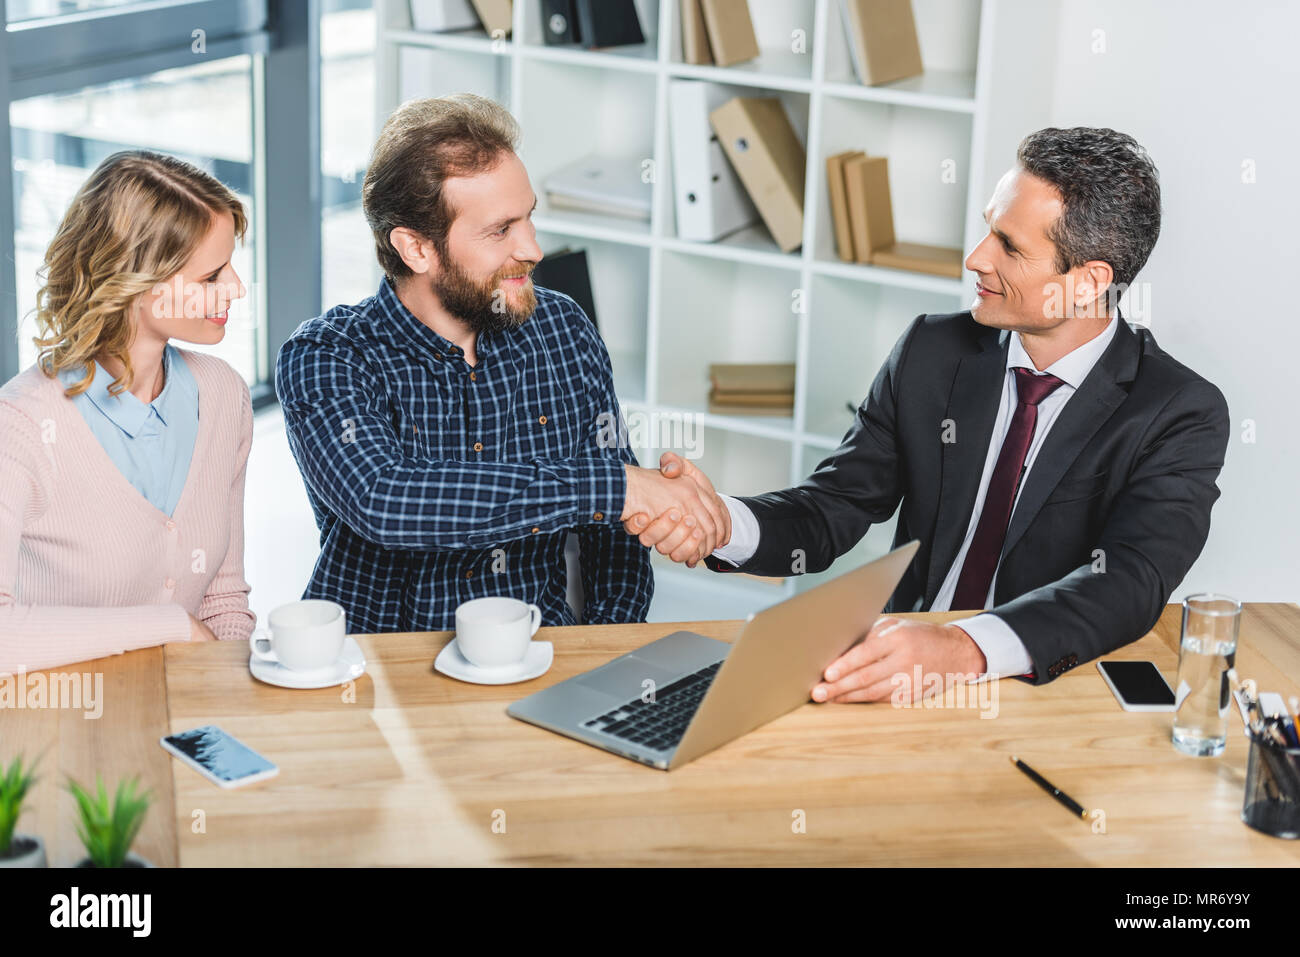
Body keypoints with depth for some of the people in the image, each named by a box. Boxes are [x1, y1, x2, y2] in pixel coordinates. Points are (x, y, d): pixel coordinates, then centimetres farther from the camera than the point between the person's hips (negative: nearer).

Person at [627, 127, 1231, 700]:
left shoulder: (1181, 414, -8)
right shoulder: (931, 353, 6)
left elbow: (1130, 581, -23)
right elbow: (830, 511, 7)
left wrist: (966, 649, -40)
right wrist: (723, 520, -16)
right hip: (902, 674, 3)